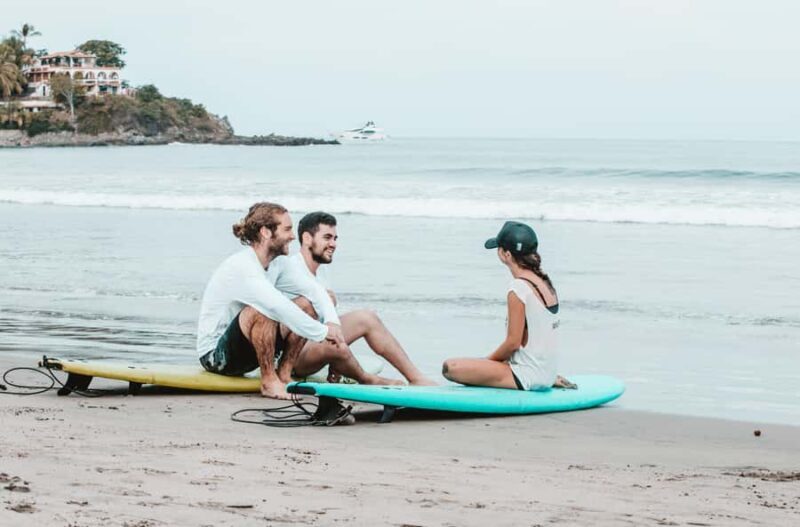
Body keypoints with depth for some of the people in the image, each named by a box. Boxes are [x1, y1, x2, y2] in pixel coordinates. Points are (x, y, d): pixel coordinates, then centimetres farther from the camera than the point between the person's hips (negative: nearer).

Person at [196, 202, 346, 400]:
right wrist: (322, 333, -29)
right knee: (263, 309, -34)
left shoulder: (278, 263, 2)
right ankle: (269, 381, -21)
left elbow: (315, 290, 3)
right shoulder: (241, 267, -25)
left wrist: (332, 322, -16)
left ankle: (284, 375, -3)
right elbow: (279, 307, -34)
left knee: (307, 304, -1)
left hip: (246, 350, 9)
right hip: (215, 355, -9)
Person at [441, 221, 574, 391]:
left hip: (528, 376, -9)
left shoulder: (518, 288, -18)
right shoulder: (545, 282, 9)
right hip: (546, 375, 9)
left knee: (450, 367, -13)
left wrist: (487, 360, 0)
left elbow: (513, 342, -17)